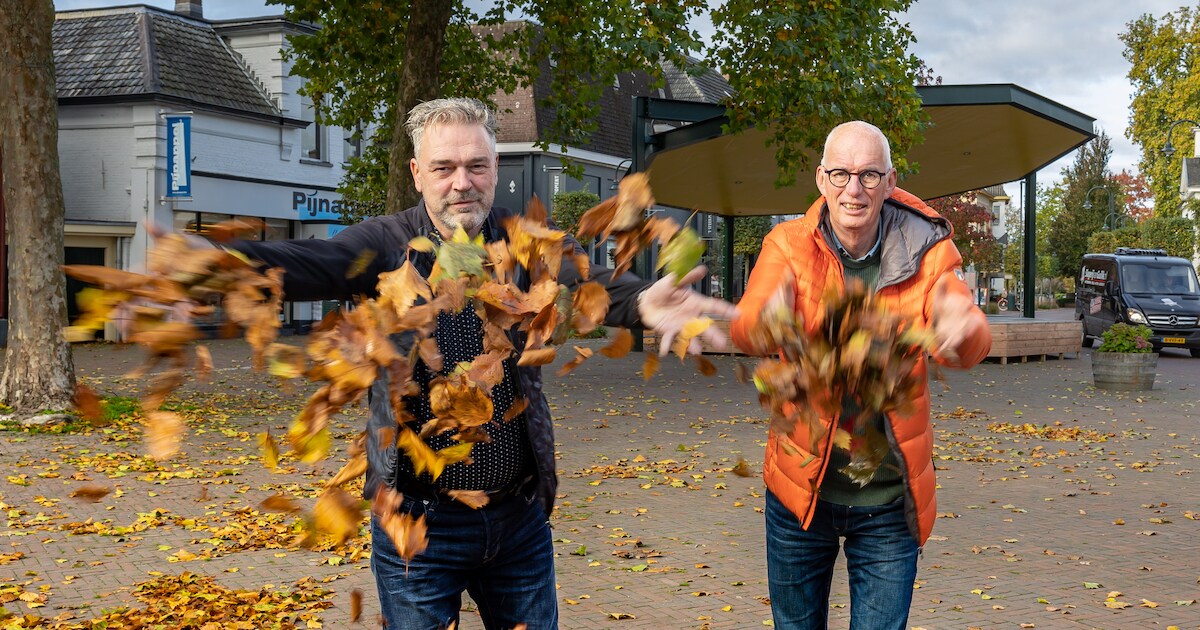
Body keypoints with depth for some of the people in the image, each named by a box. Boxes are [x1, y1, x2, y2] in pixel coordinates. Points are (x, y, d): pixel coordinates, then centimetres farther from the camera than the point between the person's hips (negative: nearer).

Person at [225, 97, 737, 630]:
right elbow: (309, 264, -28)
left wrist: (642, 301, -49)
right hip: (418, 521, -2)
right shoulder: (386, 244, -7)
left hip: (520, 519, 2)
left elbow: (586, 280, -23)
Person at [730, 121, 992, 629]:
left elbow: (968, 347, -20)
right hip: (800, 486, 1)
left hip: (890, 498, 0)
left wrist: (963, 328, -45)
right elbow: (744, 324, -23)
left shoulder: (925, 250, -7)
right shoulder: (788, 244, -7)